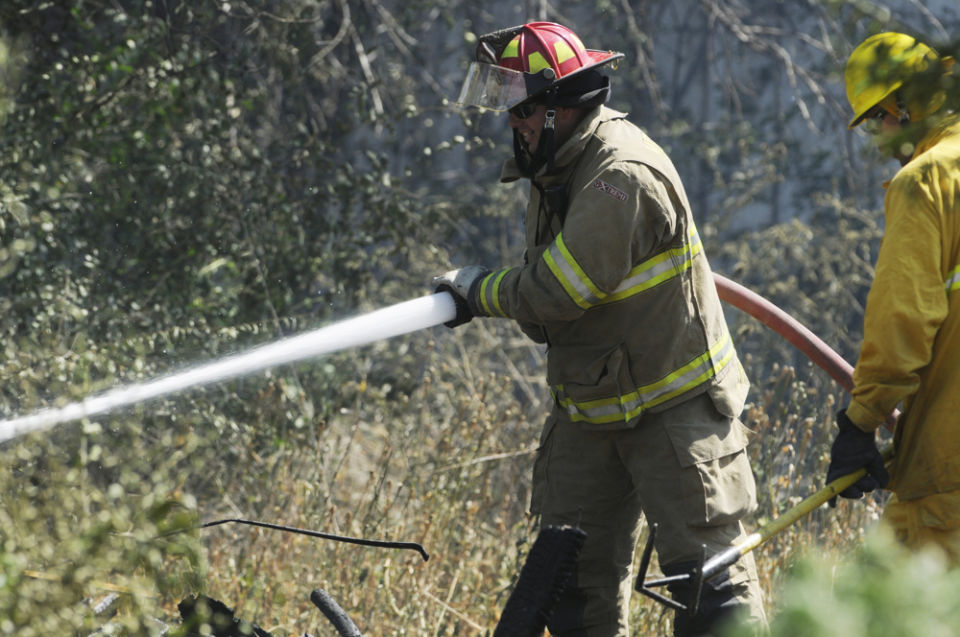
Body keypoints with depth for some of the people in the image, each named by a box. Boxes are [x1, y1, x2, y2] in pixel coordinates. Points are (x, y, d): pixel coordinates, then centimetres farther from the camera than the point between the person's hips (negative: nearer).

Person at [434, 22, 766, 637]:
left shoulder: (624, 176, -24)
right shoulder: (558, 165, 7)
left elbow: (556, 291, -25)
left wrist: (478, 291, -9)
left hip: (673, 407, -9)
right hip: (591, 409, 9)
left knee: (705, 567, -8)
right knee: (575, 570, 10)